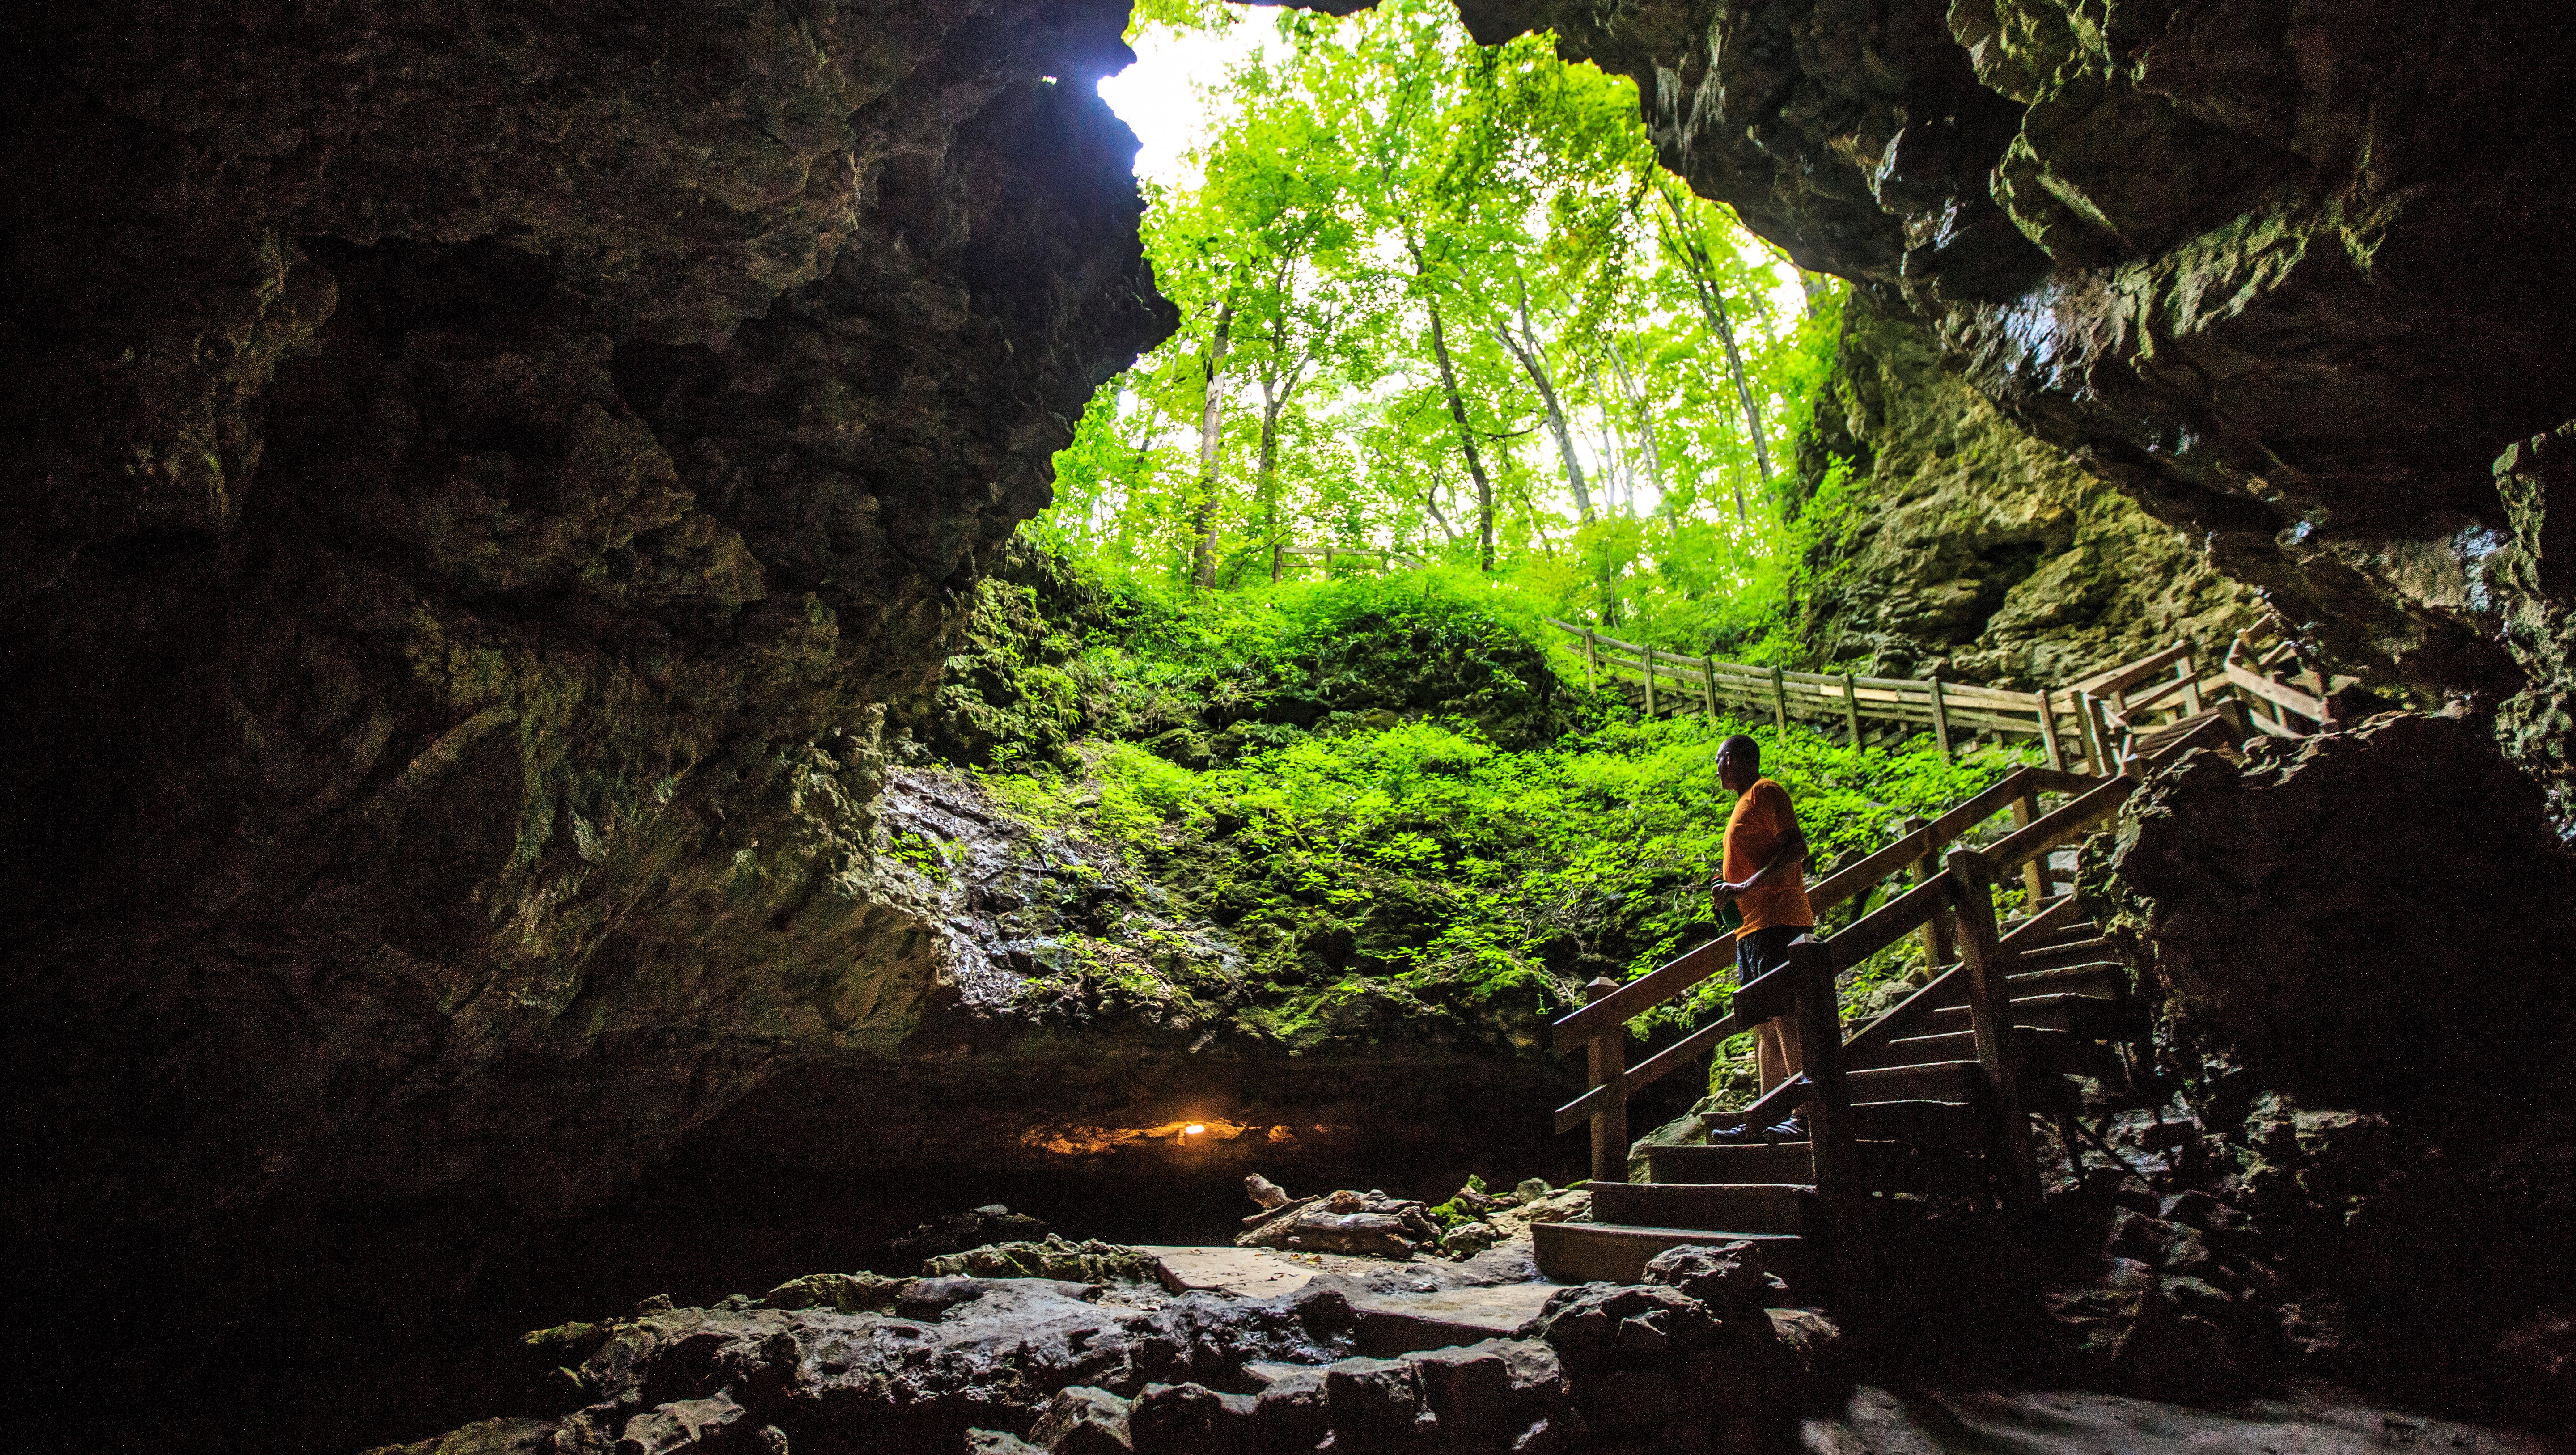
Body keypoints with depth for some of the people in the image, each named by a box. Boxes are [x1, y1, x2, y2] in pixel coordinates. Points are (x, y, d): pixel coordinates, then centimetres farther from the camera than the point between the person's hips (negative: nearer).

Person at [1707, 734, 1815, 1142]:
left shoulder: (1765, 792, -3)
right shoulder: (1747, 803, 26)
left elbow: (1796, 849, -16)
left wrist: (1745, 887, -21)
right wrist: (1729, 886, 17)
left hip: (1776, 920, -10)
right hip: (1753, 925, 10)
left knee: (1782, 1016, -13)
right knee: (1765, 1025, 7)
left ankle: (1805, 1113, -13)